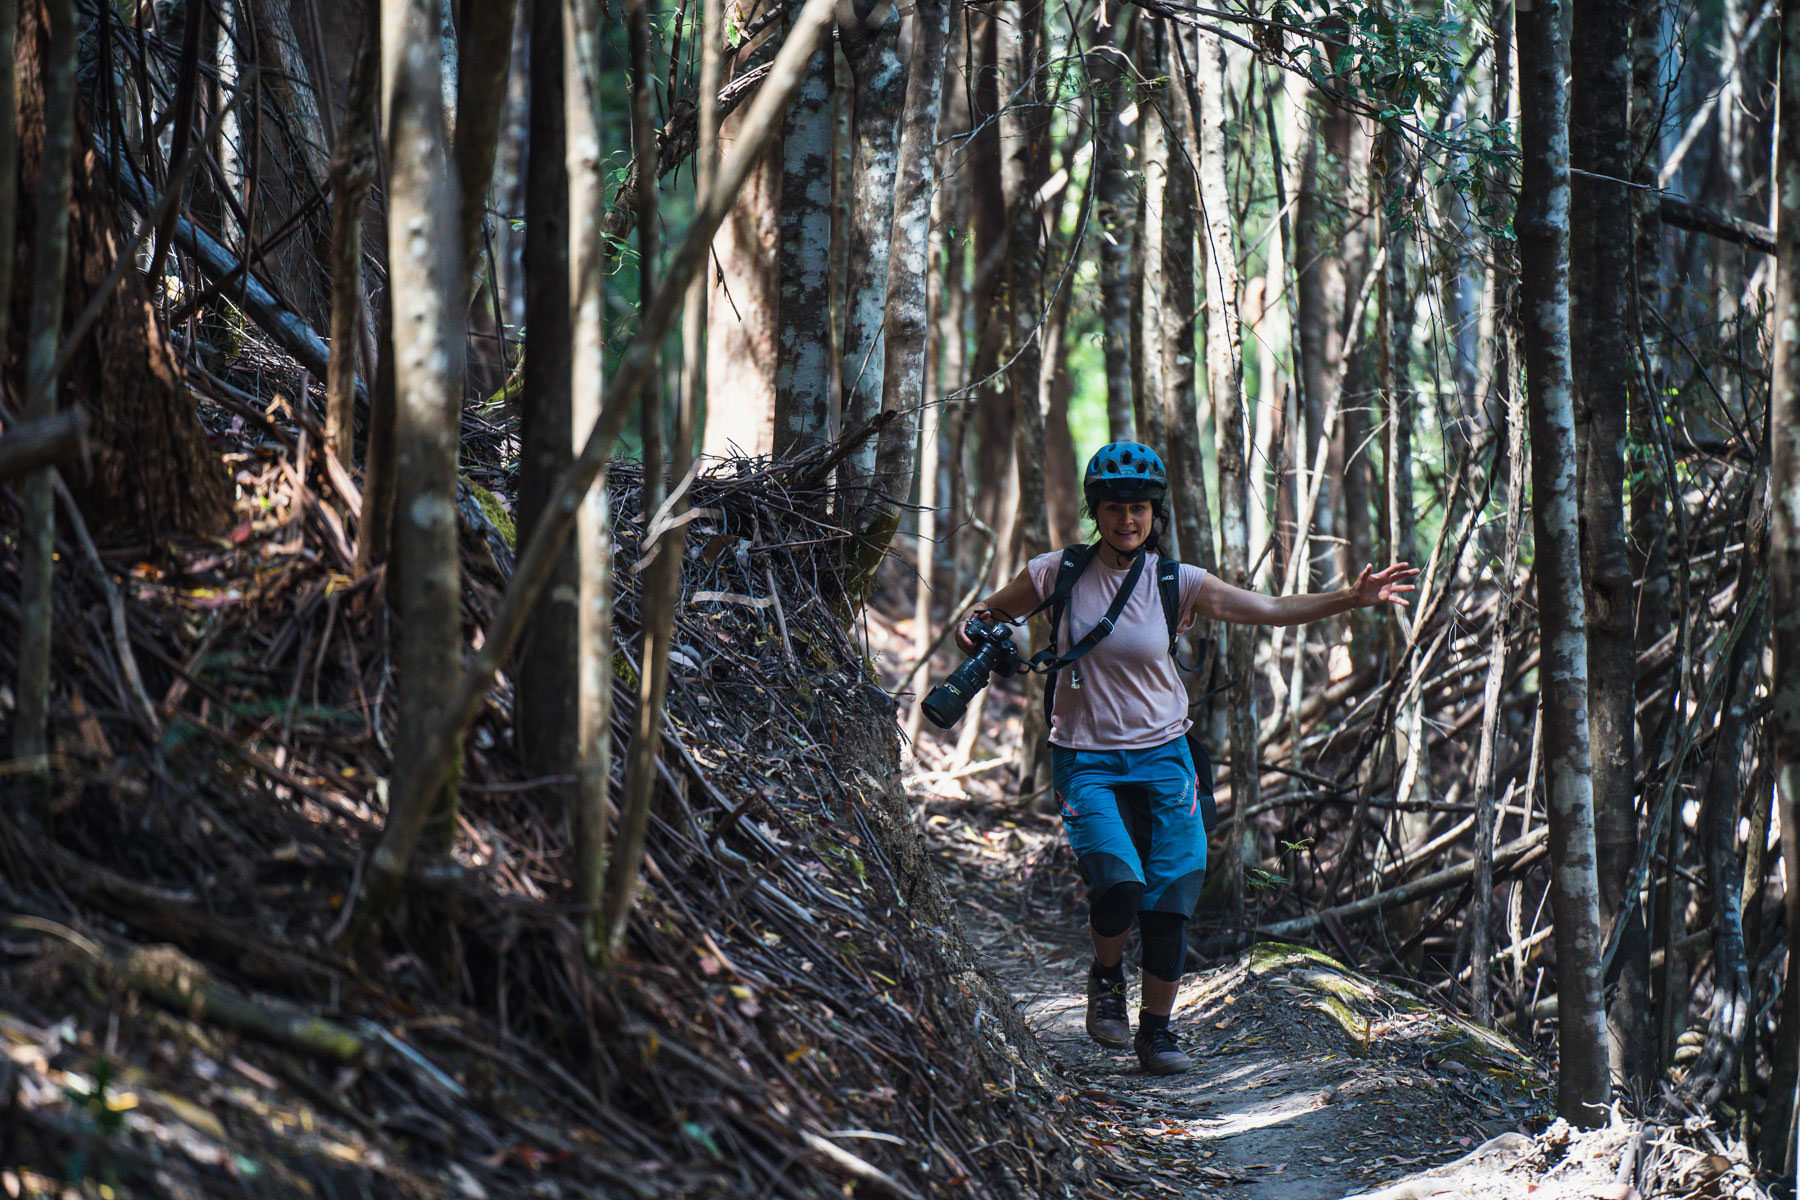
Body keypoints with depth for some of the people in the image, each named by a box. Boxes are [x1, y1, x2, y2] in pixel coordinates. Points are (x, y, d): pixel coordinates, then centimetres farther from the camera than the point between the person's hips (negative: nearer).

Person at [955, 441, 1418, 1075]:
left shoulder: (1177, 583, -2)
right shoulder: (1058, 575, -3)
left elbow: (1272, 609, -2)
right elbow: (991, 612, 12)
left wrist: (1352, 598, -12)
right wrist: (975, 632, -11)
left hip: (1162, 757, 2)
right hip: (1087, 761, -2)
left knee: (1169, 902, -4)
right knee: (1118, 889, -21)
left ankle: (1156, 1030, 12)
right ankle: (1105, 975, 11)